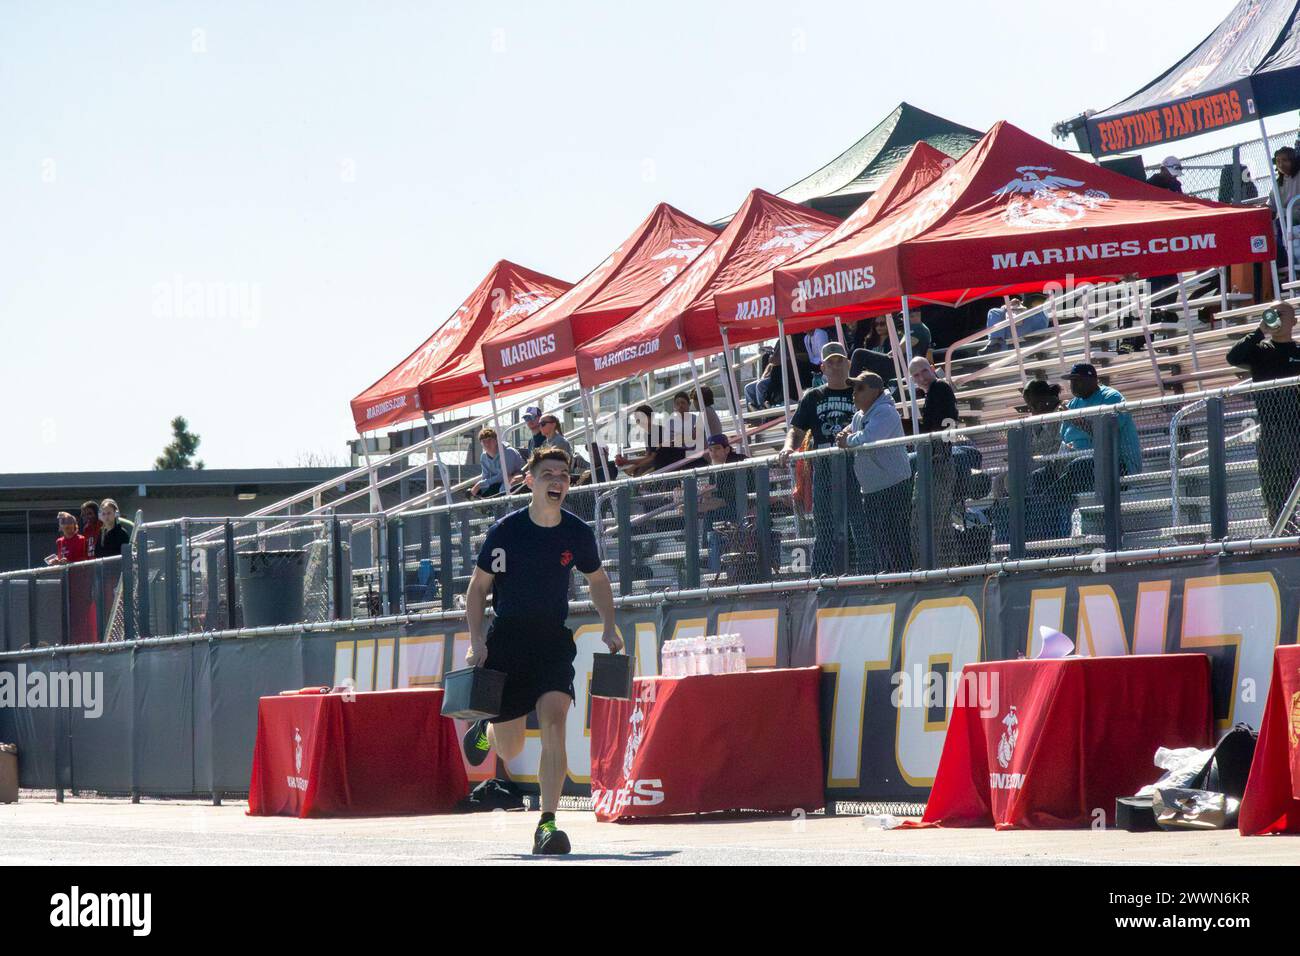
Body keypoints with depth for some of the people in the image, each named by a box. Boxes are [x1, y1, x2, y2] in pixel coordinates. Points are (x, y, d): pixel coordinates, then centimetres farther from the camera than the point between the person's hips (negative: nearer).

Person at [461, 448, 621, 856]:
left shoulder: (578, 533, -1)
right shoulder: (505, 531, -8)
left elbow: (597, 579, 18)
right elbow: (478, 587, 0)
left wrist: (609, 627, 6)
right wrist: (476, 641, -11)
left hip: (553, 639, 1)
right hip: (507, 638, -1)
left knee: (554, 718, -23)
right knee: (510, 750, 5)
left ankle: (547, 823, -24)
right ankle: (485, 730, 44)